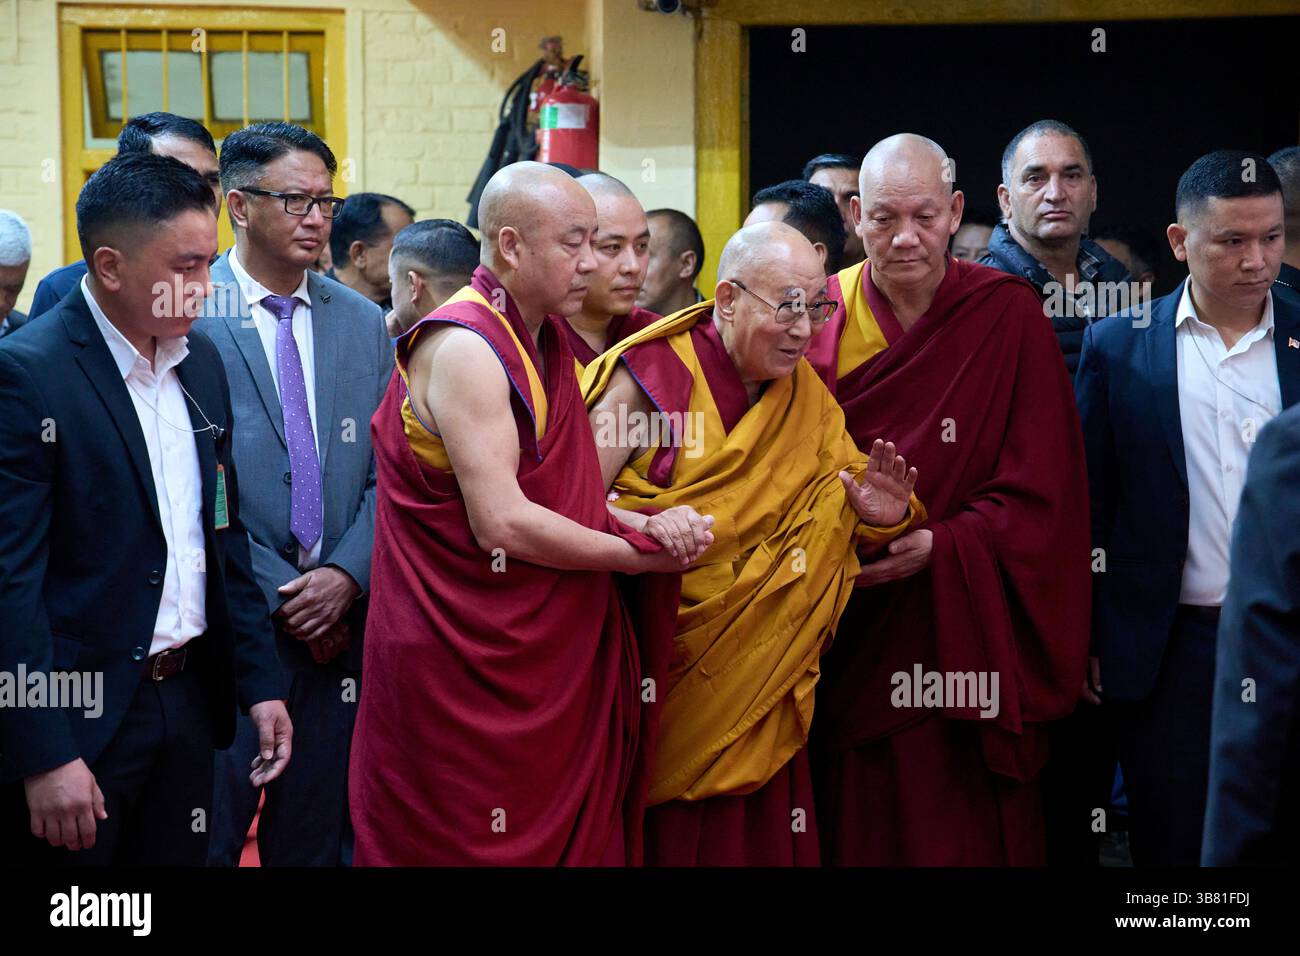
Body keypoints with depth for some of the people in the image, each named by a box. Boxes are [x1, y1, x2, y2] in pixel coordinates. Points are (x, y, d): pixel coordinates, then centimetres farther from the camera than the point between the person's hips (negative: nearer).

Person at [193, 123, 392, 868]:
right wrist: (280, 594, -11)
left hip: (338, 621, 5)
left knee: (318, 835, 12)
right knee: (206, 836, 1)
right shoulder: (186, 315, -7)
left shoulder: (364, 324, 11)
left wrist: (345, 575, -8)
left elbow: (387, 470, 8)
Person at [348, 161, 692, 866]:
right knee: (477, 847, 0)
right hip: (470, 668, -9)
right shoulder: (465, 349, -17)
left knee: (567, 829, 12)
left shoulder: (544, 339, 12)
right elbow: (503, 523, -23)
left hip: (550, 651, 9)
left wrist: (640, 522, 1)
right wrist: (635, 553, -12)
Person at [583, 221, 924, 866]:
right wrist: (644, 524, -36)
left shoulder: (806, 397, 7)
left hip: (755, 685, 5)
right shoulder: (654, 376, -10)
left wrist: (882, 518, -11)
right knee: (658, 837, 1)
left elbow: (829, 530, 10)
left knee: (750, 834, 6)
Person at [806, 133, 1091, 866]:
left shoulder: (1009, 317, -4)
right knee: (857, 826, 6)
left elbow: (1040, 490, -7)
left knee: (969, 829, 3)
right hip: (852, 637, 2)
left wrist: (939, 545, -19)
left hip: (969, 633, -2)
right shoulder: (822, 317, 2)